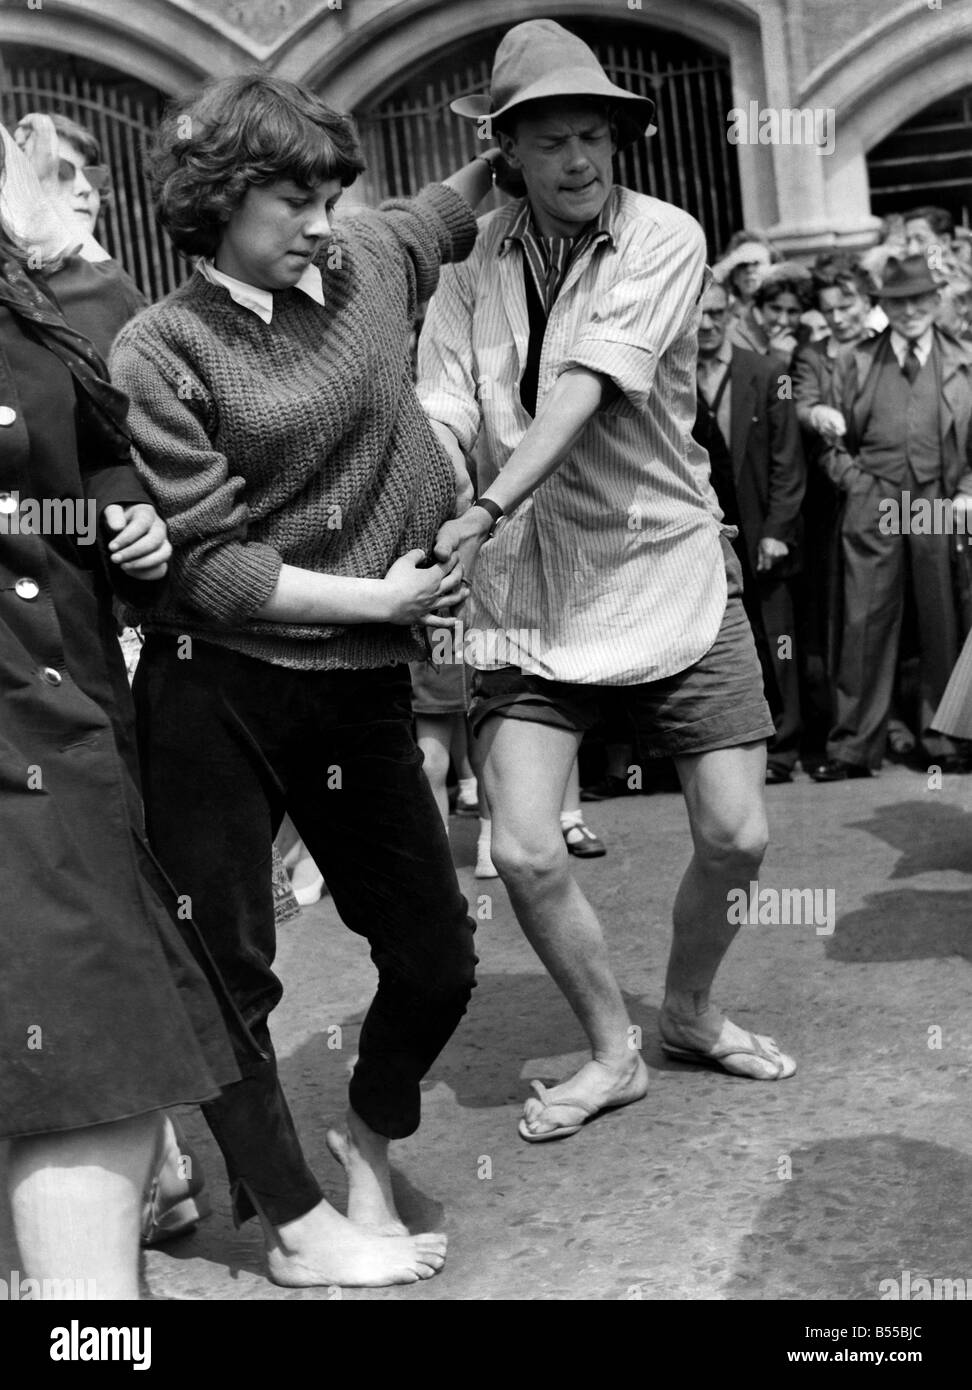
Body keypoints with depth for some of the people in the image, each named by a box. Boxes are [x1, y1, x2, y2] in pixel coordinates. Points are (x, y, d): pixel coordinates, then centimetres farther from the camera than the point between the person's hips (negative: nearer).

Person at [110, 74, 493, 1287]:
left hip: (363, 689, 5)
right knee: (226, 967, 6)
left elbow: (459, 200, 29)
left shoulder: (371, 261, 6)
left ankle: (369, 1139, 38)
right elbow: (209, 565, -13)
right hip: (216, 693, -4)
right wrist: (377, 597, -13)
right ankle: (299, 1226, 25)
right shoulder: (158, 352, -8)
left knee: (436, 958, 9)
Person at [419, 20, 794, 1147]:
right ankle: (610, 1053, 18)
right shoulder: (472, 260, 0)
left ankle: (687, 1013, 32)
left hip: (667, 565, -1)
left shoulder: (663, 238, -8)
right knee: (525, 855, -7)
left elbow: (588, 388, -21)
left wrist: (486, 509, -32)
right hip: (527, 588, 1)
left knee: (736, 836, 1)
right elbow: (441, 414, -8)